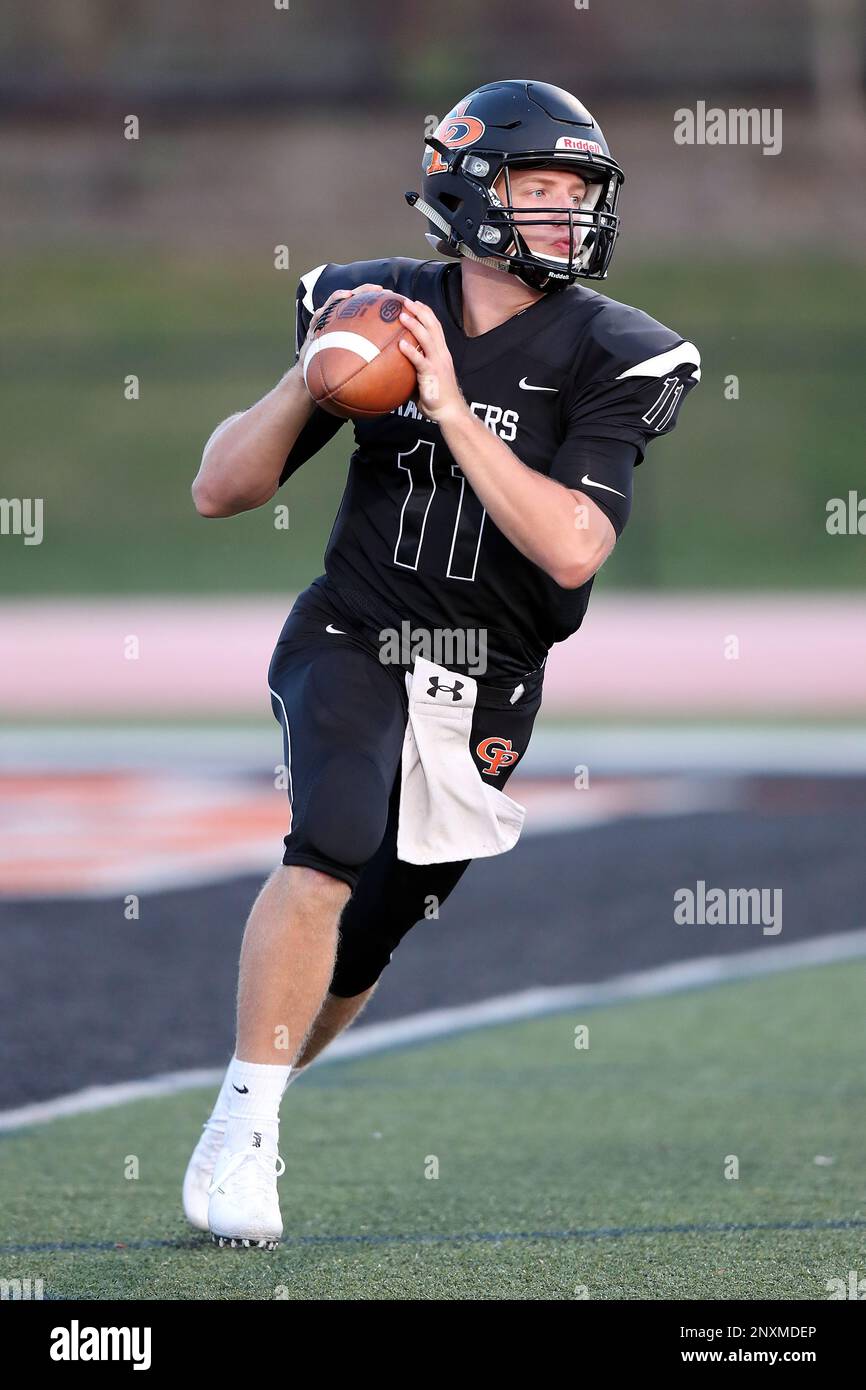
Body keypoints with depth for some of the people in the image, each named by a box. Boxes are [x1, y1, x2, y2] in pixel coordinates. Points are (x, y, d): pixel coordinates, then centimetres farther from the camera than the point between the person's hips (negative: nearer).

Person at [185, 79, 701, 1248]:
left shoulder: (606, 358, -11)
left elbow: (574, 549, -25)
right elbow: (219, 492, -2)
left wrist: (452, 410, -28)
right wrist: (310, 378, -20)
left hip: (488, 684, 1)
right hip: (353, 637, -1)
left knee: (368, 937, 10)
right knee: (335, 843, -28)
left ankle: (249, 1123, 36)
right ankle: (241, 1131, -21)